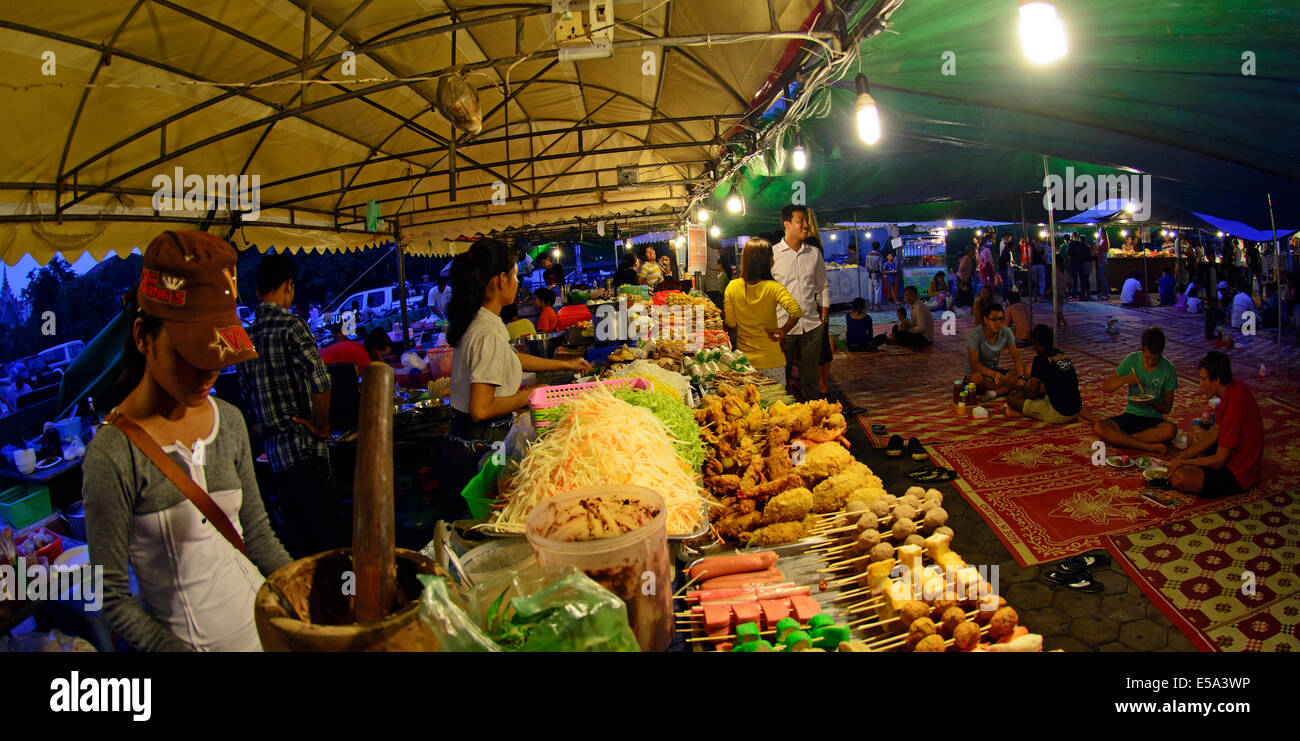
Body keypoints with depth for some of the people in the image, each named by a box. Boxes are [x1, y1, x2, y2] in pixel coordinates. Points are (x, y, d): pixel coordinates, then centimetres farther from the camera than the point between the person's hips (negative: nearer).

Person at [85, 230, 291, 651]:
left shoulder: (229, 421, -3)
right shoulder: (114, 454, -19)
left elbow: (257, 534, 5)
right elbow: (112, 599, -14)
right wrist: (178, 649, -20)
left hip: (265, 622, 5)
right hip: (186, 639, -5)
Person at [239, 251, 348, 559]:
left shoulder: (246, 335, 9)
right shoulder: (290, 325, -12)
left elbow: (246, 393, 16)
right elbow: (319, 380, -26)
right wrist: (322, 426, -12)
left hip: (273, 452, 7)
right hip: (304, 448, -7)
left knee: (300, 543, 15)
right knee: (334, 538, -4)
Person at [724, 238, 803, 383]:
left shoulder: (732, 287, -6)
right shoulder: (773, 288, -14)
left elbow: (730, 323, 0)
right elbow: (796, 311, -28)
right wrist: (783, 331, -13)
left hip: (743, 360, 3)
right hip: (771, 361, -3)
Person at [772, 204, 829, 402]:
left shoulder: (814, 253, 10)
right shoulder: (772, 254, -4)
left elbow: (823, 287, 17)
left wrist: (824, 315, 9)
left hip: (812, 326, 4)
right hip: (783, 326, -3)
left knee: (810, 377, 11)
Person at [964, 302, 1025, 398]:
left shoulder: (1006, 332, -6)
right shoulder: (975, 335, -21)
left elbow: (1016, 358, -9)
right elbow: (974, 365, -27)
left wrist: (1020, 377, -29)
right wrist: (993, 374, -46)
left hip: (996, 371, 5)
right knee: (977, 377, -40)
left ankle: (995, 393, -30)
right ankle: (1007, 389, -17)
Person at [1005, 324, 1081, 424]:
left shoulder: (1041, 359, -12)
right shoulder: (1064, 355, 10)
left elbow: (1032, 395, -9)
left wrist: (1024, 390, 13)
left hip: (1059, 415, -8)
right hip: (1076, 411, 8)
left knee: (1011, 398, -5)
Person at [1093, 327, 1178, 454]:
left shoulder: (1168, 369, -5)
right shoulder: (1132, 360, -2)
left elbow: (1167, 408, 1)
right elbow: (1105, 387, -1)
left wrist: (1152, 403, -21)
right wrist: (1124, 380, -19)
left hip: (1154, 419, -1)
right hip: (1130, 415, 1)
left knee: (1170, 430, -36)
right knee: (1098, 427, -28)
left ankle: (1120, 439, -25)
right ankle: (1148, 446, -27)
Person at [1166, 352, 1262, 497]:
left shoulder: (1234, 406, -31)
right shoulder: (1234, 388, 0)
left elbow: (1219, 461, -25)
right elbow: (1213, 433, 9)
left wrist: (1183, 462, -13)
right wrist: (1182, 456, 3)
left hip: (1237, 477, -10)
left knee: (1178, 477, -28)